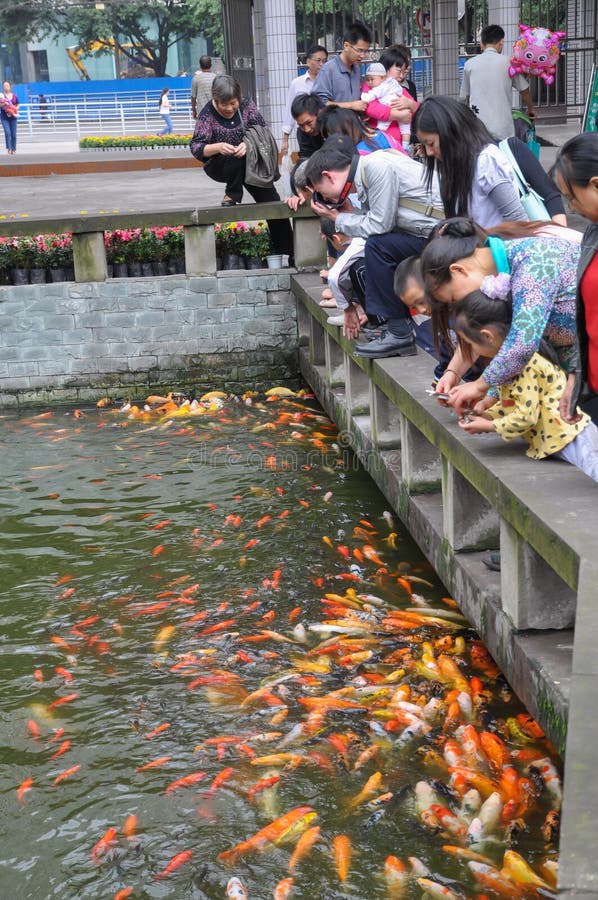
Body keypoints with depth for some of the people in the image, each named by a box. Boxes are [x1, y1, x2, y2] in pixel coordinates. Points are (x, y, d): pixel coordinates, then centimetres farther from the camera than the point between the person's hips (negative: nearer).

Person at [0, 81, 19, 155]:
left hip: (12, 117, 2)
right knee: (7, 133, -15)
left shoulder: (14, 96, 6)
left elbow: (17, 105, 11)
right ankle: (9, 148, -10)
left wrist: (15, 110, -8)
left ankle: (13, 149, 15)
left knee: (13, 134, 4)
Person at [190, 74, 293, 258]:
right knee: (238, 158, -39)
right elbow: (196, 147, -17)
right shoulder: (207, 114, -14)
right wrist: (217, 147, -37)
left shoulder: (246, 105, -6)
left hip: (249, 166, 4)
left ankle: (287, 253, 2)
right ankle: (232, 195, -16)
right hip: (219, 166, -4)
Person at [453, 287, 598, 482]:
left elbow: (525, 416, -22)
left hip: (572, 441, -10)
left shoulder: (524, 365, -22)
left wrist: (488, 426, -10)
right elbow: (512, 401, 19)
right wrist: (488, 415, 4)